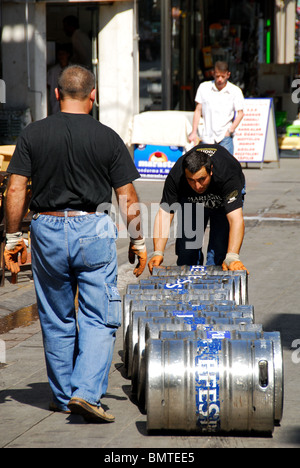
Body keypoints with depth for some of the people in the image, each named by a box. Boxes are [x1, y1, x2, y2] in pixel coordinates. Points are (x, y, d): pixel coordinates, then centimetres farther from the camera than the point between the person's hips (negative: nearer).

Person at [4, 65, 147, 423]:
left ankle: (63, 397, 22)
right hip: (93, 230, -2)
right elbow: (127, 196, -1)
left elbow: (15, 190, -3)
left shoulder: (33, 134, -1)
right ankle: (86, 391, -13)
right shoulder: (107, 138, -4)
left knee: (56, 321, 14)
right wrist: (137, 241, 9)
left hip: (47, 230, 2)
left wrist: (13, 237, 5)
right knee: (98, 319, 2)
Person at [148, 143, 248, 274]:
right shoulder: (175, 177, -37)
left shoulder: (227, 175, -43)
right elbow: (164, 214, -35)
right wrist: (158, 253, -47)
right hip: (190, 199, 2)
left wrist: (232, 258, -61)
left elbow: (236, 219, -50)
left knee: (219, 251, -15)